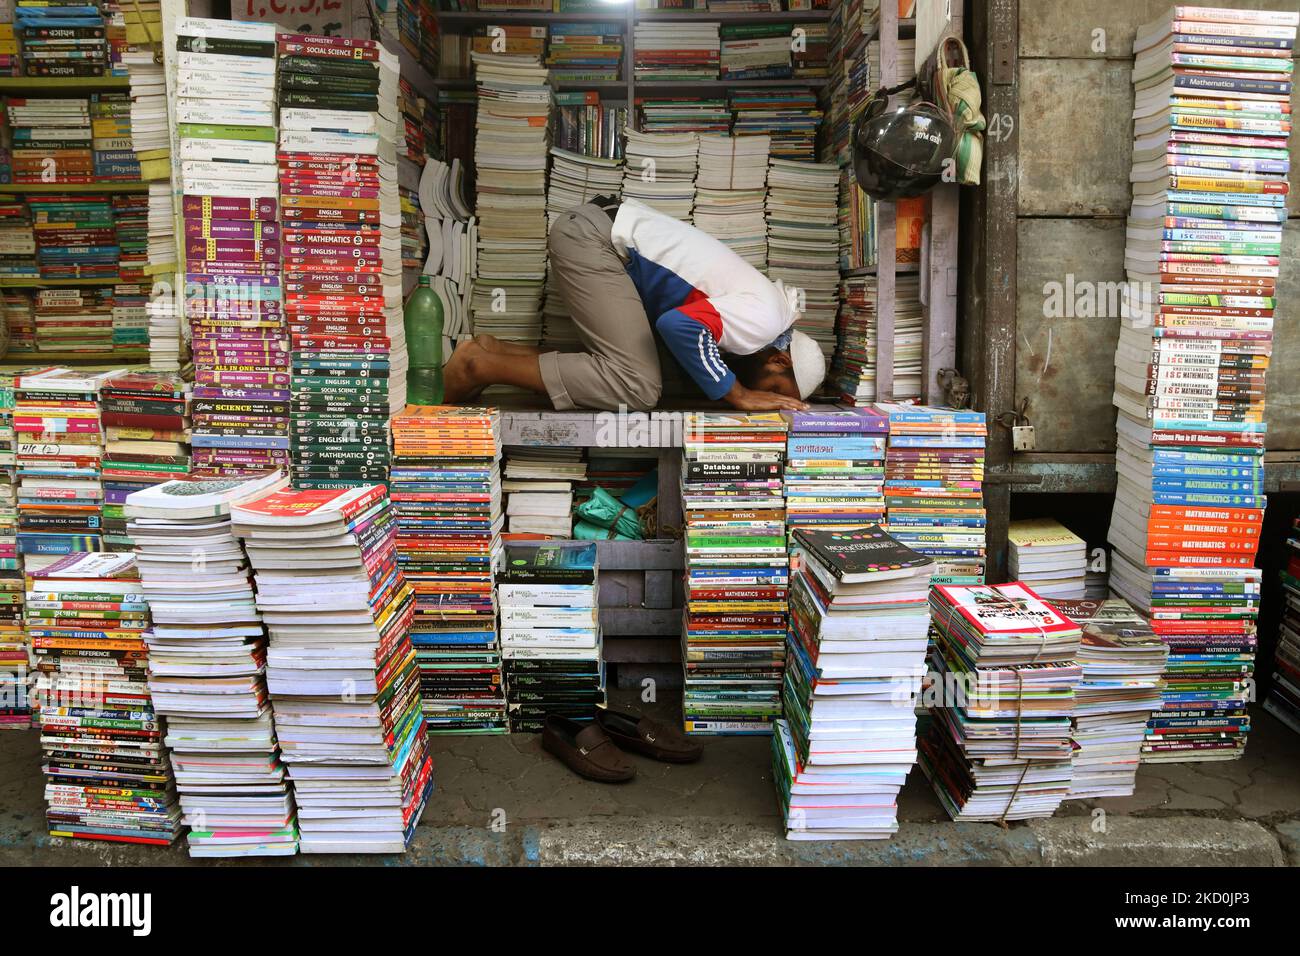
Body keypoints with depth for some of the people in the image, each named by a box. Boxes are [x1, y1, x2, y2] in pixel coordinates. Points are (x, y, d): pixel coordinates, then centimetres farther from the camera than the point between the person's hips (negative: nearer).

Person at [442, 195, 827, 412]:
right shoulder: (765, 321, -16)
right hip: (593, 235, -9)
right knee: (638, 388, -14)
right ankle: (483, 366, -10)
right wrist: (738, 395, -20)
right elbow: (679, 325, -31)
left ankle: (491, 350, 6)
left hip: (590, 232, 9)